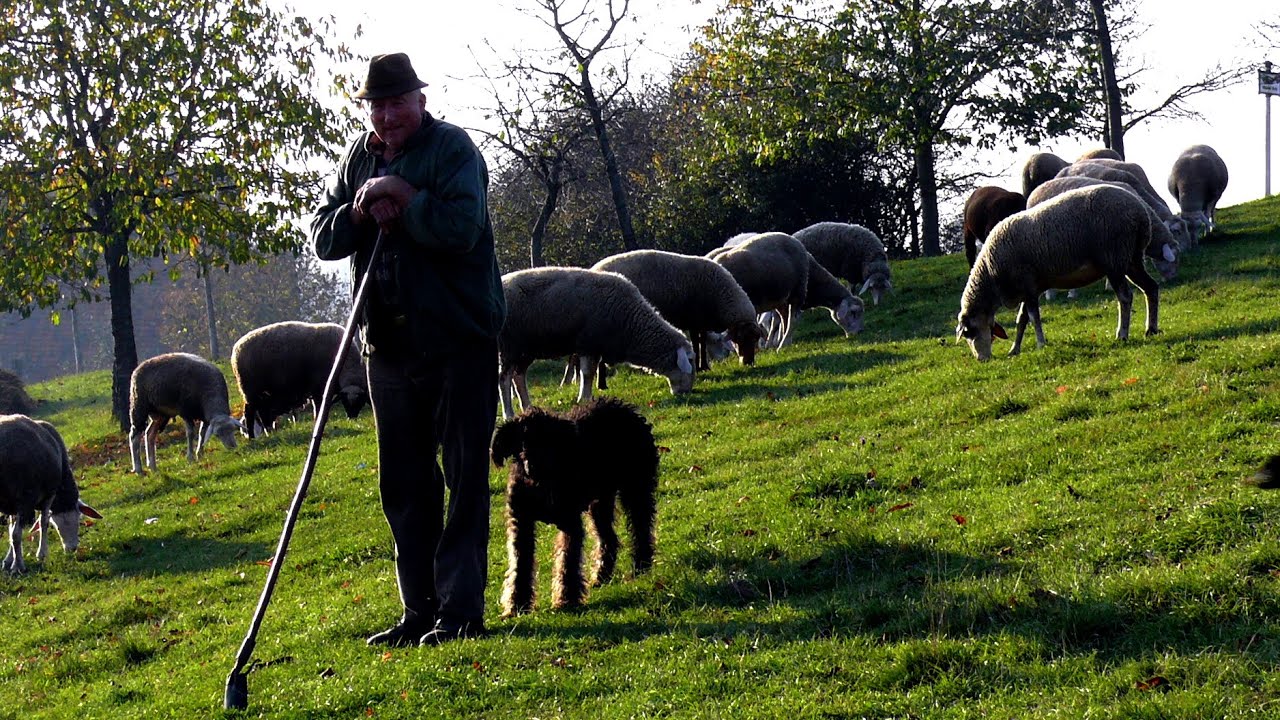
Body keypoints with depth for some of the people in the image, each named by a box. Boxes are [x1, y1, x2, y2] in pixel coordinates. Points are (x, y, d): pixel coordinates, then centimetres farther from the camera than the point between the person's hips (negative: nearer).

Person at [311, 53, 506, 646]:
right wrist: (360, 212, -10)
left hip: (458, 338, -7)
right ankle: (420, 611, 17)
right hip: (389, 345, 7)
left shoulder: (452, 148, -7)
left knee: (463, 475, -4)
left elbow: (462, 226, -22)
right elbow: (322, 237, 8)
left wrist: (401, 197, -16)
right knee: (404, 484, 10)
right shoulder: (358, 158, 12)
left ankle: (460, 610, -2)